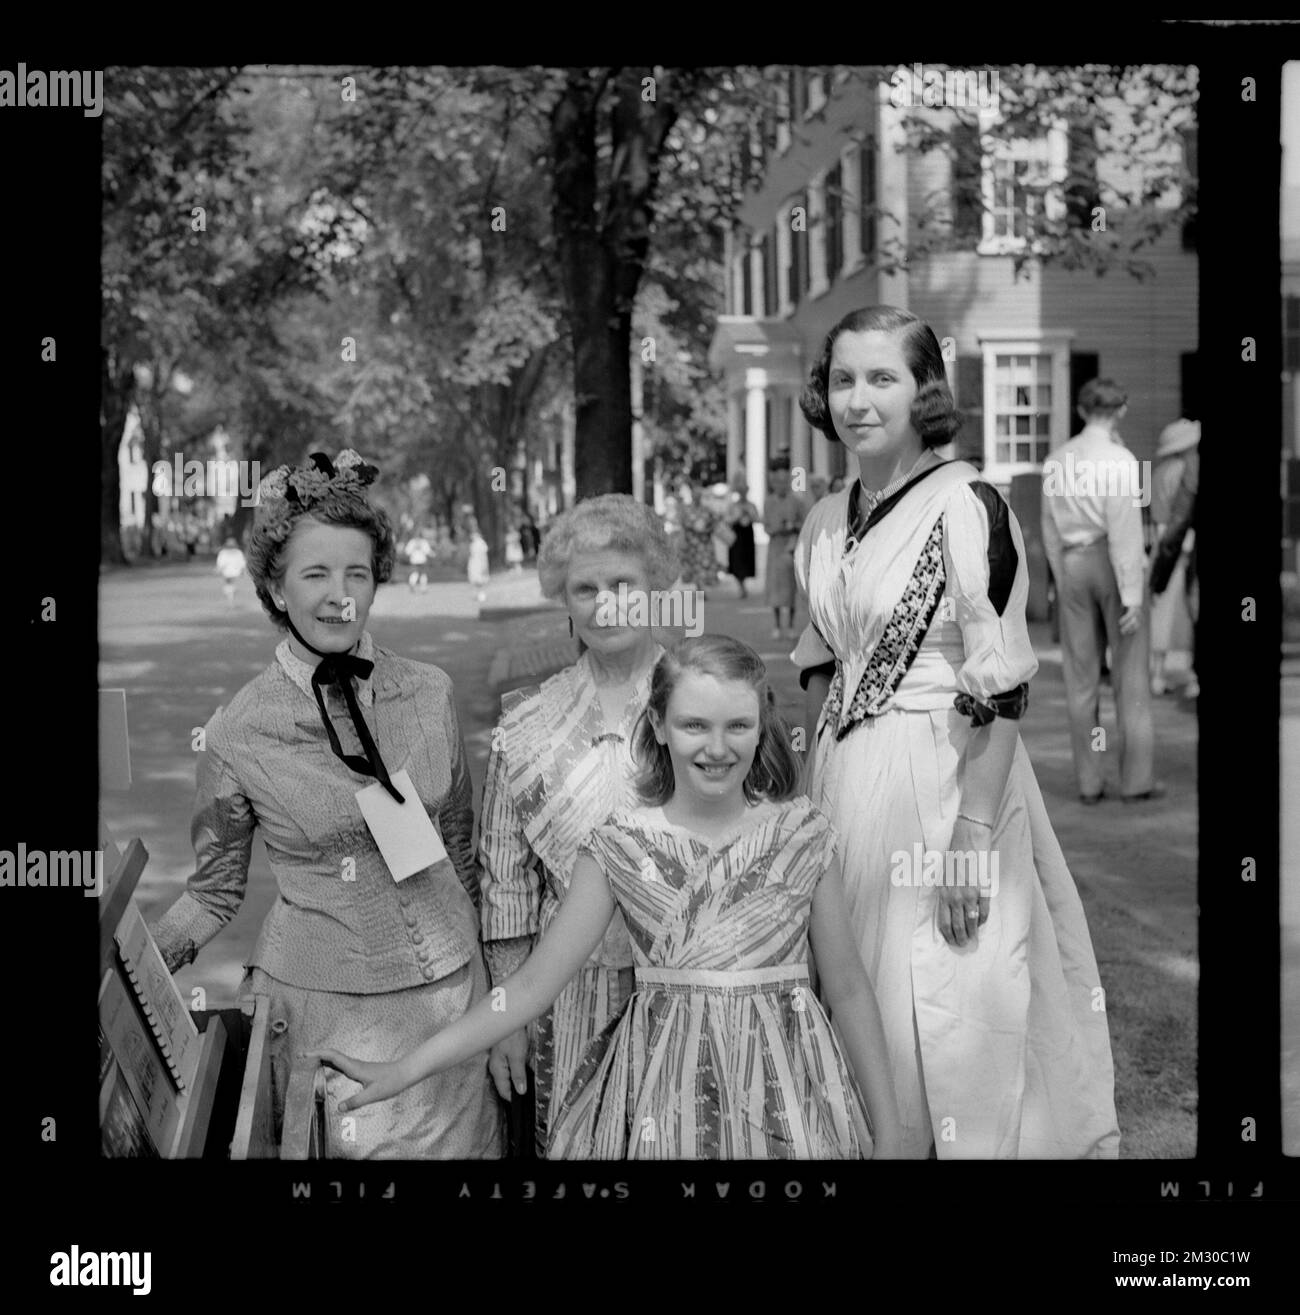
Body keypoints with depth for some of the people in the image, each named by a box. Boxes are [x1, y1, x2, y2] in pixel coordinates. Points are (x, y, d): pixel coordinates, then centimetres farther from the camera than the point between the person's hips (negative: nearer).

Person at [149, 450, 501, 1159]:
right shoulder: (236, 736, -12)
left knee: (462, 1142, 14)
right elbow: (215, 891, 1)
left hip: (453, 985, 3)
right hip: (326, 1005, -3)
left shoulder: (429, 692, -4)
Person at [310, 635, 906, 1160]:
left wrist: (888, 1132, 4)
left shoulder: (803, 836, -3)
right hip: (663, 1093, 0)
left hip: (784, 1090, 1)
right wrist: (405, 1069, -7)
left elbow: (847, 990, 3)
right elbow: (533, 983, -3)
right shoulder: (622, 848, -3)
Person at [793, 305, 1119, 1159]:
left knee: (947, 1015, 2)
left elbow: (1002, 692, -16)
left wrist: (972, 837, -19)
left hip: (944, 777, -7)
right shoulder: (827, 522, 8)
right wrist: (816, 792, 13)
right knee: (862, 1007, 15)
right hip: (849, 783, 7)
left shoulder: (964, 505, -13)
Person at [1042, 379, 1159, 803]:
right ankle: (1136, 780, 5)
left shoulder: (1057, 461, 4)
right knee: (1131, 675, 4)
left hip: (1073, 565, 5)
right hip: (1116, 566, -5)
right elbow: (1124, 533, -19)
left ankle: (1089, 782, 8)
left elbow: (1051, 530, 9)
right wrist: (1133, 598, -17)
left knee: (1081, 677, 7)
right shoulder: (1119, 461, -15)